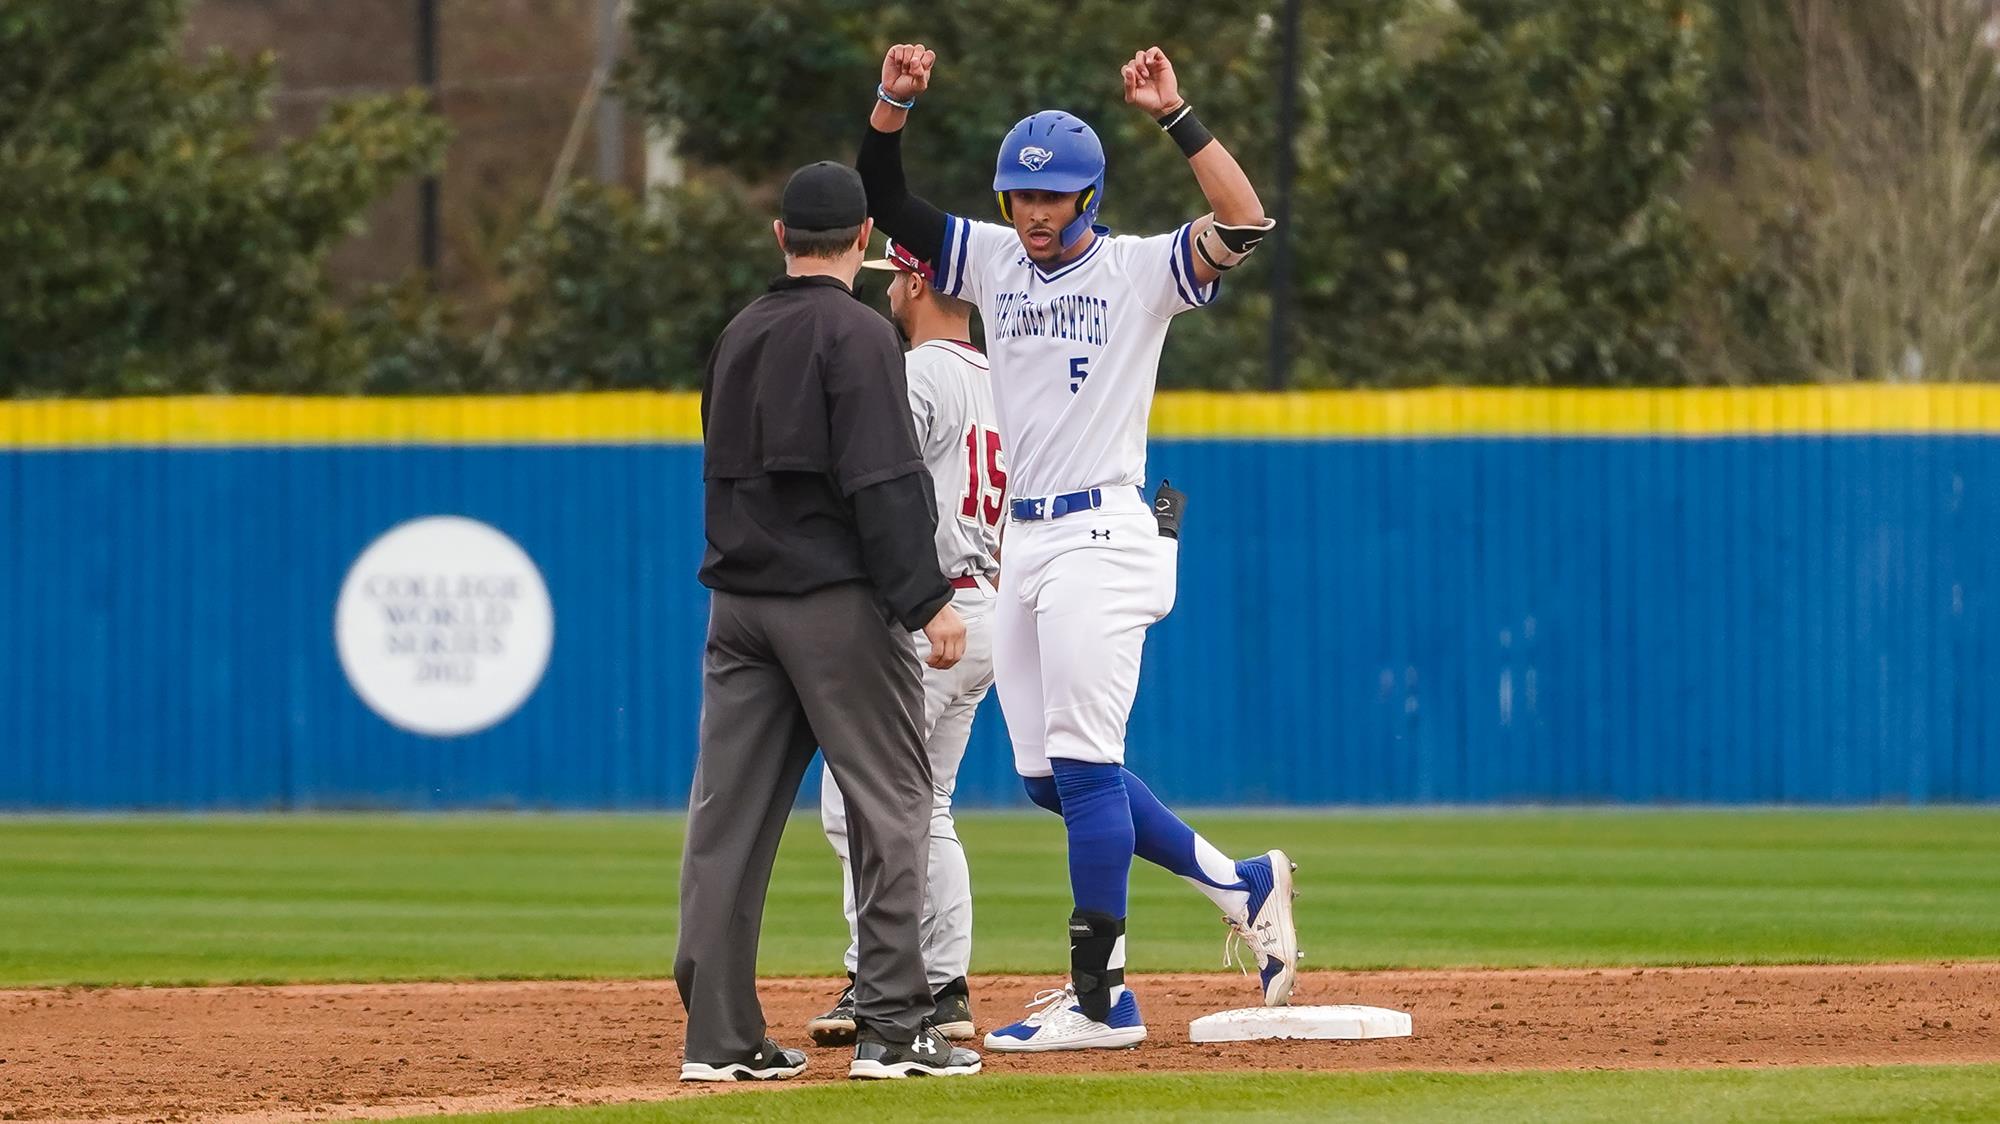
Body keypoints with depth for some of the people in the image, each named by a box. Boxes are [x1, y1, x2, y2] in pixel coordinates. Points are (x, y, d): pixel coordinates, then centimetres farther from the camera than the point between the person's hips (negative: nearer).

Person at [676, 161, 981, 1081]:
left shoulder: (737, 337, 14)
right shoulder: (856, 333, -9)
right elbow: (882, 482, -16)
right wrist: (927, 599, -17)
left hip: (737, 601, 7)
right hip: (834, 599, -7)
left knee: (729, 815, 4)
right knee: (889, 803, -1)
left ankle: (720, 1035, 4)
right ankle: (892, 1027, -5)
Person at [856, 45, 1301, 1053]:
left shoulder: (1137, 270, -5)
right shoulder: (993, 261, 12)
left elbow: (1244, 225, -20)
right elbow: (884, 205, 11)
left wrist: (1173, 117, -25)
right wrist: (893, 104, -5)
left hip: (1103, 538, -7)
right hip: (1023, 544, 7)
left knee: (1082, 763, -10)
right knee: (1047, 775, 7)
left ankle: (1100, 997, -6)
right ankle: (1241, 887, 20)